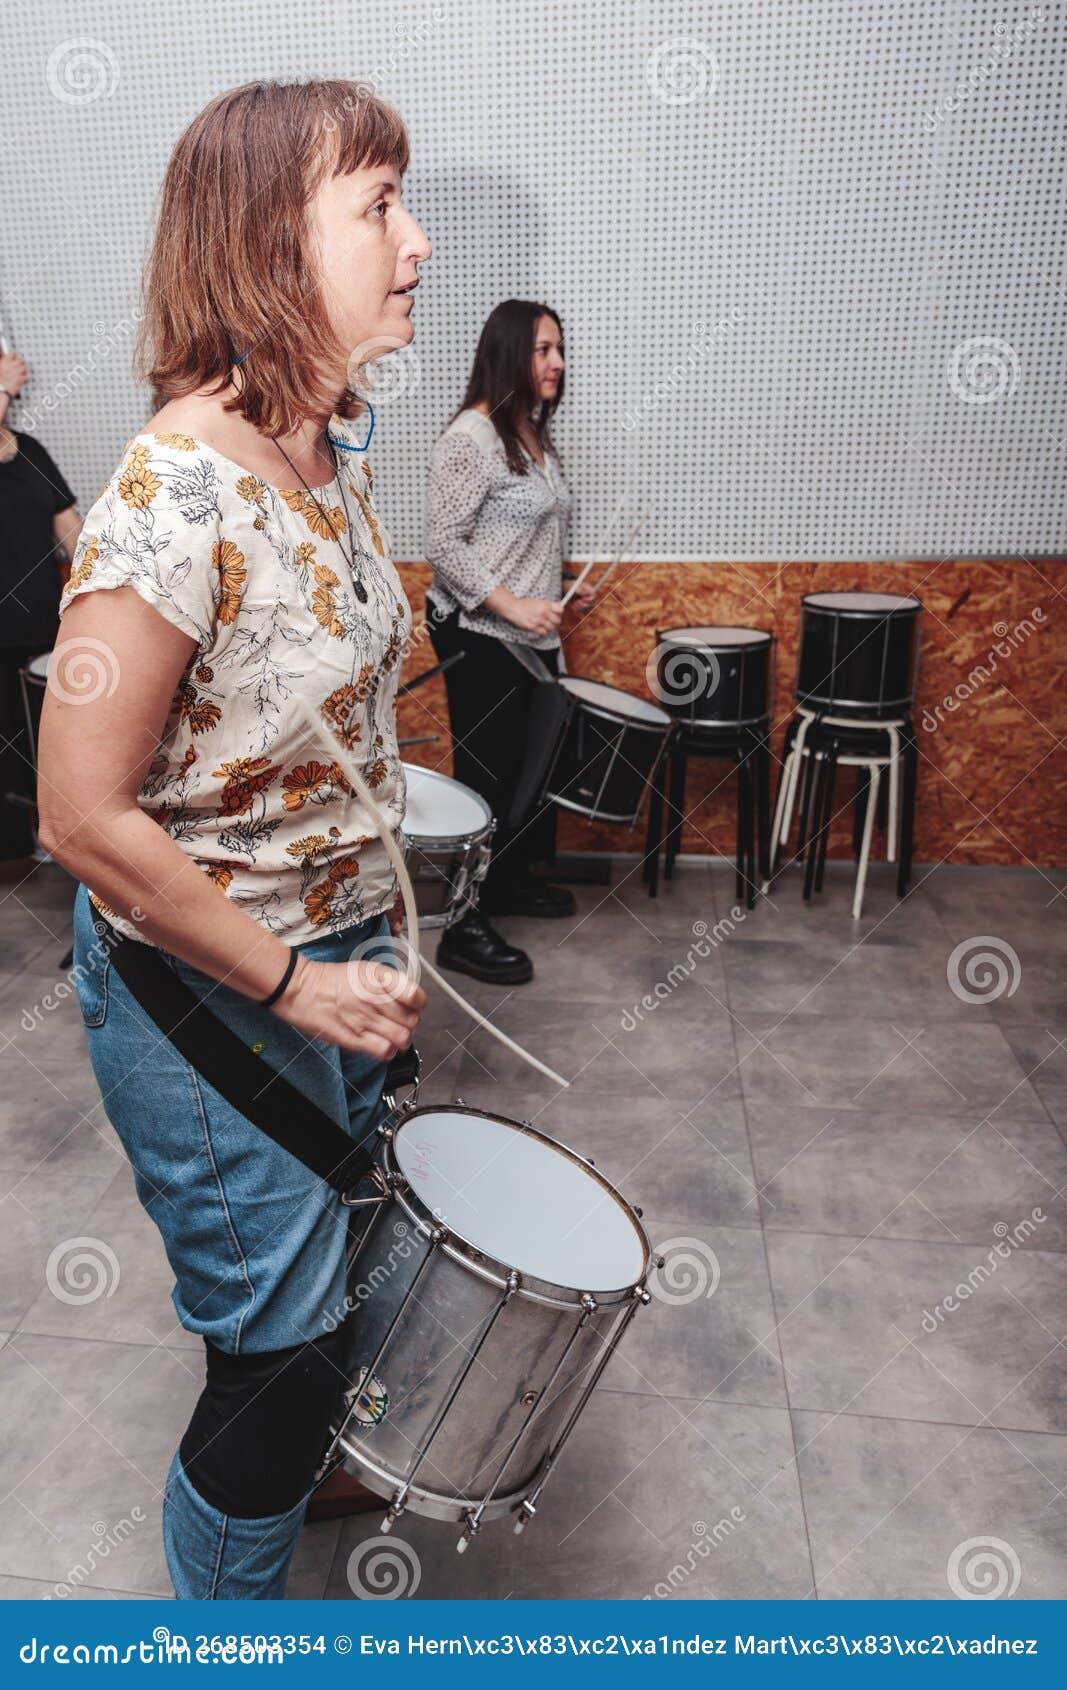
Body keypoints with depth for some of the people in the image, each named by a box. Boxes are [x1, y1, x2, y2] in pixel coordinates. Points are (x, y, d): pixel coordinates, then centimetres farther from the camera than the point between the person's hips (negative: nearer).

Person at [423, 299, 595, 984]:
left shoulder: (537, 437, 14)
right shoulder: (472, 436, -14)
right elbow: (443, 544, -18)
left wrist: (564, 588, 11)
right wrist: (512, 605, -23)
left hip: (533, 636, 9)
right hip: (480, 637, -9)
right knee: (488, 774, -5)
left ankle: (512, 878, 36)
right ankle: (465, 930, 5)